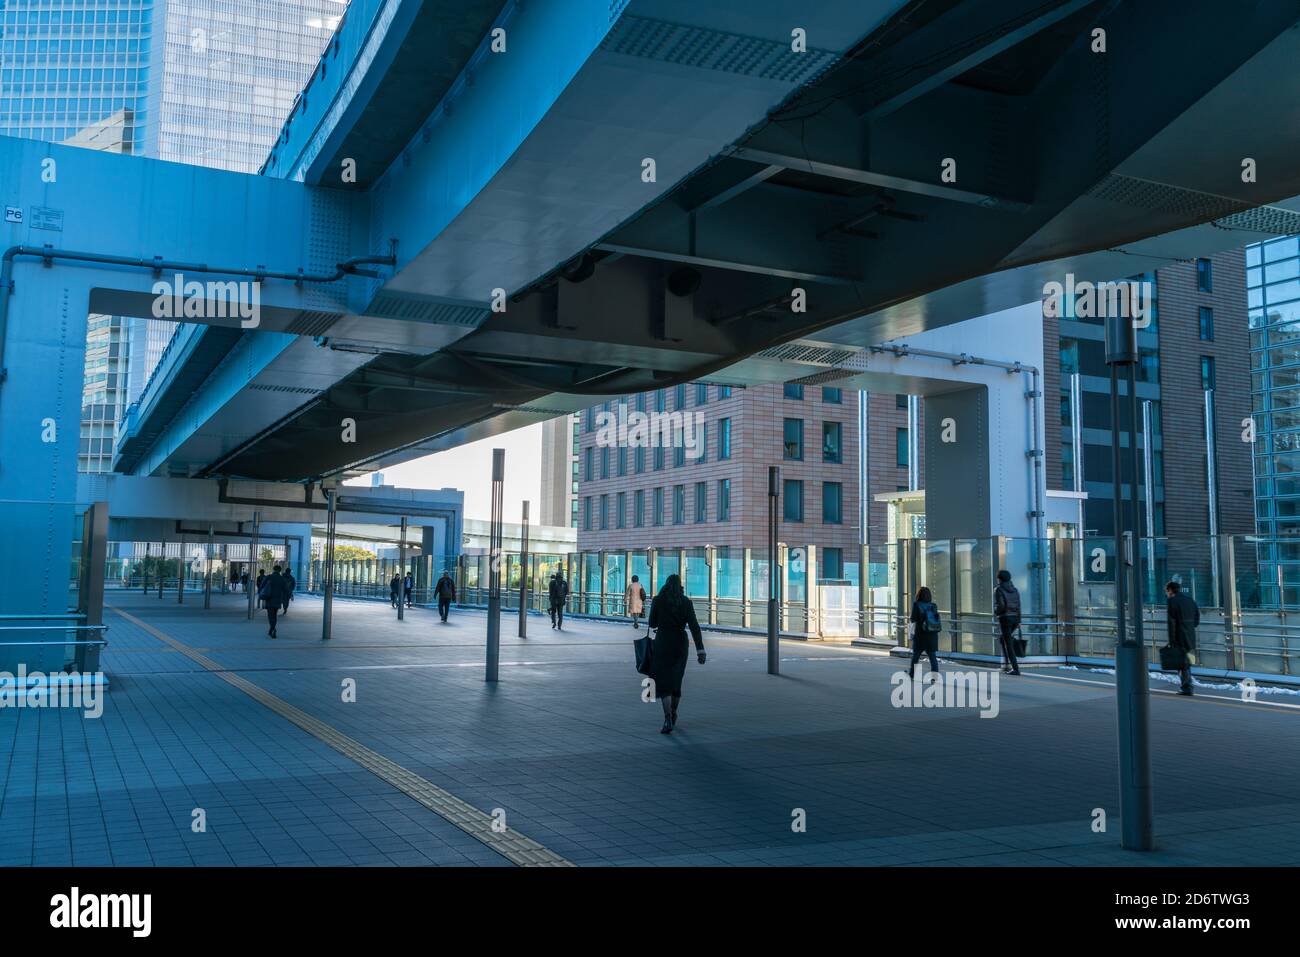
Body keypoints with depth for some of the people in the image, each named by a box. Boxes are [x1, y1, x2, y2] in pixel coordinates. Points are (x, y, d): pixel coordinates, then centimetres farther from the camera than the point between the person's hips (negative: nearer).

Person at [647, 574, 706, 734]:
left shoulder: (657, 600, -5)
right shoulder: (686, 602, -2)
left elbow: (652, 624, 3)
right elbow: (694, 626, -9)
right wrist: (700, 650, -12)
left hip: (662, 643, -3)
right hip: (680, 644, 3)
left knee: (664, 683, -2)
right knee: (675, 679, 22)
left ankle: (668, 721, -19)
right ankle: (673, 714, 39)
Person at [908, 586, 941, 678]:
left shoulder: (916, 605, -10)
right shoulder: (933, 606, 1)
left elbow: (913, 619, -8)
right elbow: (936, 618, 8)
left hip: (920, 634, -3)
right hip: (933, 634, 3)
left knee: (916, 654, 13)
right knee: (932, 656, 5)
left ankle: (911, 673, 25)